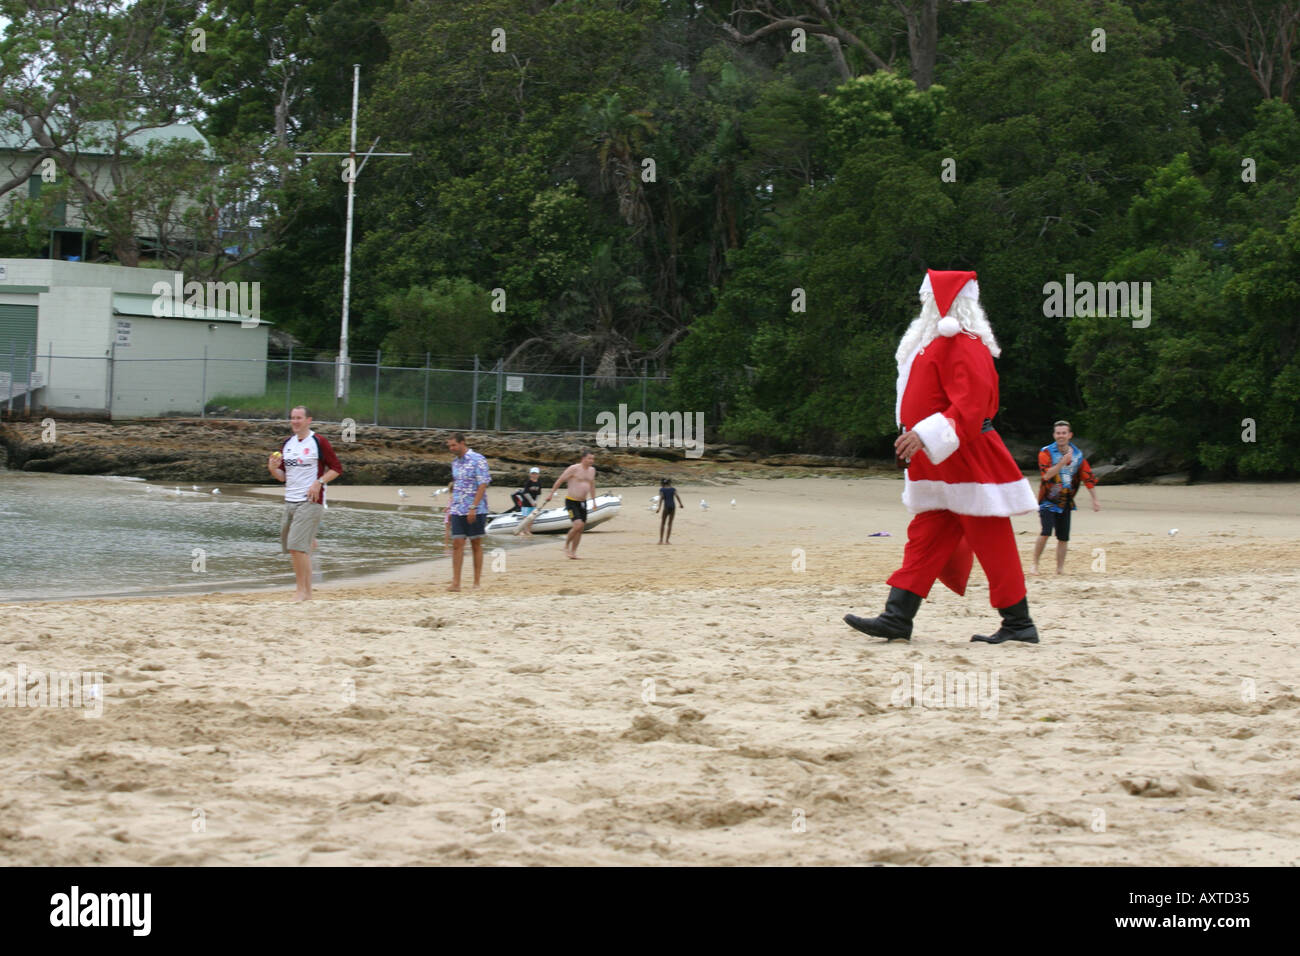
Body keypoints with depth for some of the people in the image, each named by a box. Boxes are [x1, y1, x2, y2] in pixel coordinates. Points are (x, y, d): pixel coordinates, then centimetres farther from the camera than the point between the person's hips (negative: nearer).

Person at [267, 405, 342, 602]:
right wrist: (273, 469, -4)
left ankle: (304, 591, -9)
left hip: (311, 501, -7)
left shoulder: (319, 442, -4)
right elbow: (283, 476, 18)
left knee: (297, 546, -15)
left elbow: (337, 468, -3)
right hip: (290, 502, 7)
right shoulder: (287, 444, 14)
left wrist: (319, 482, -16)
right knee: (291, 547, 7)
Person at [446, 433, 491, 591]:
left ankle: (477, 582, 10)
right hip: (457, 511, 6)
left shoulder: (478, 460, -9)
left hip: (475, 511, -6)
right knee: (457, 544, -1)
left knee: (476, 545, 3)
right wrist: (451, 504, 13)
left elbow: (483, 485, -14)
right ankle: (456, 582, -3)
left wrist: (473, 508, -19)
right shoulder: (455, 462, 13)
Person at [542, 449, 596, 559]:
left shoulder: (592, 470, 9)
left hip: (582, 502, 7)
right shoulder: (574, 469, -13)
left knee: (580, 529, 4)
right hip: (571, 501, -7)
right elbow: (560, 480, -7)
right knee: (578, 525, -19)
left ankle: (573, 551, 14)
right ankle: (566, 546, 1)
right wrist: (551, 493, -5)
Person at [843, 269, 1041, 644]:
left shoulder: (965, 347, -16)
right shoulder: (938, 343, 17)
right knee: (924, 539, 7)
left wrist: (925, 435, -33)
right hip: (940, 469, 11)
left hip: (968, 466, -11)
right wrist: (915, 437, 21)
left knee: (992, 545, -4)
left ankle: (1019, 624, 3)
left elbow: (969, 408, -25)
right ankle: (897, 618, 6)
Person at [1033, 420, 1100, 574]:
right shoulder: (1046, 452, -7)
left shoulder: (1077, 455, 4)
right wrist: (1063, 462, -30)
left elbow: (1088, 477, 7)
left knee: (1063, 537, 1)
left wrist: (1095, 499, 4)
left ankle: (1060, 567, 12)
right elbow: (1046, 475, -22)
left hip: (1065, 502, 4)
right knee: (1046, 532, -19)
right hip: (1048, 501, -4)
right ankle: (1035, 565, -8)